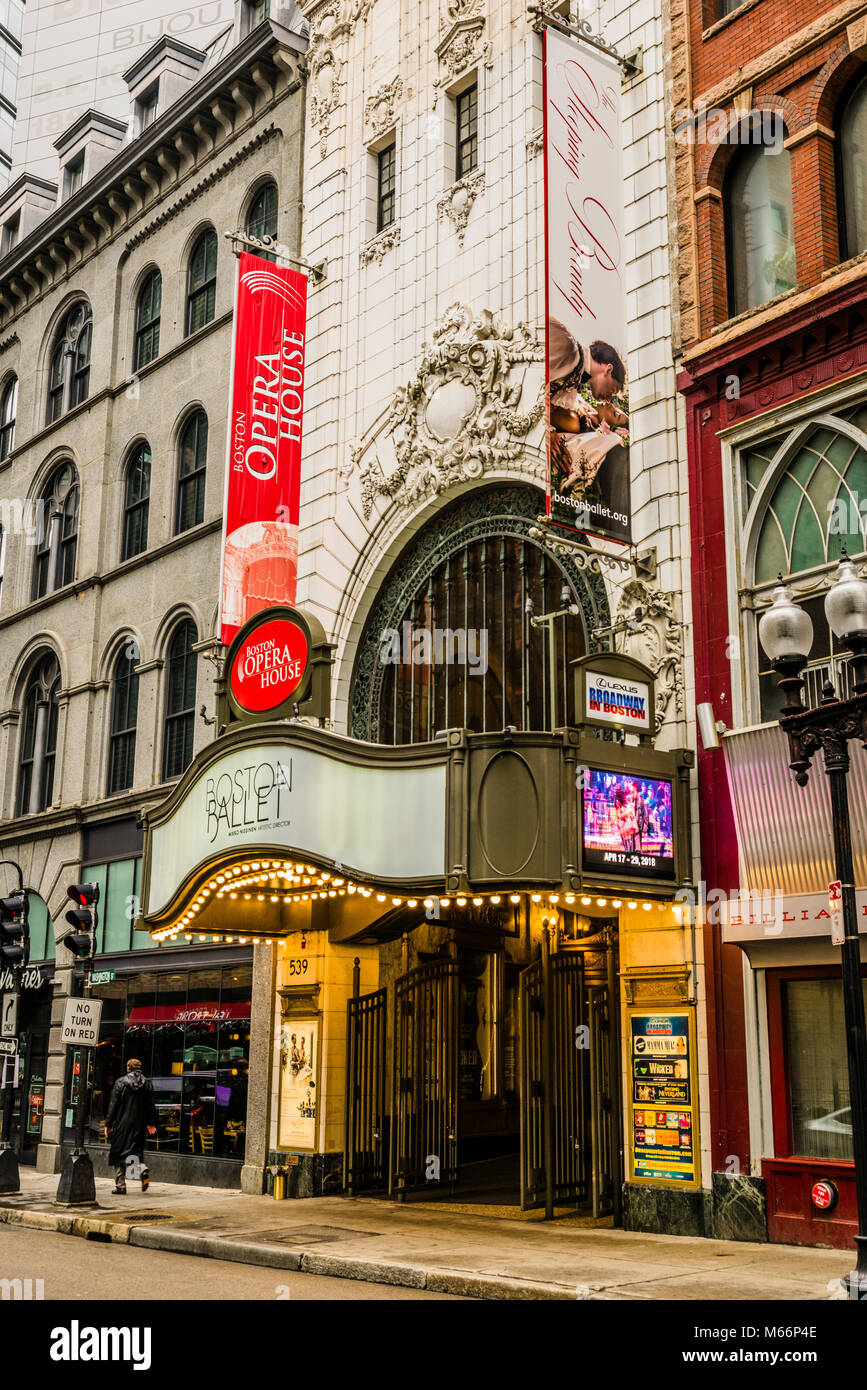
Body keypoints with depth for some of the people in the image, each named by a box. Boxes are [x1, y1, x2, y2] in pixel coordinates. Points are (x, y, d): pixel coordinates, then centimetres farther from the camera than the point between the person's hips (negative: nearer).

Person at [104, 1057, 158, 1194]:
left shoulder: (120, 1082, -4)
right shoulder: (147, 1083, 4)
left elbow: (113, 1105, -4)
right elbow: (151, 1105, 8)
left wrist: (108, 1124, 1)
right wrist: (151, 1123, 18)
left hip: (122, 1124, -3)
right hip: (139, 1124, 3)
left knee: (118, 1153, 7)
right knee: (137, 1149, 11)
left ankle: (120, 1185, 8)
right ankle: (142, 1168, -19)